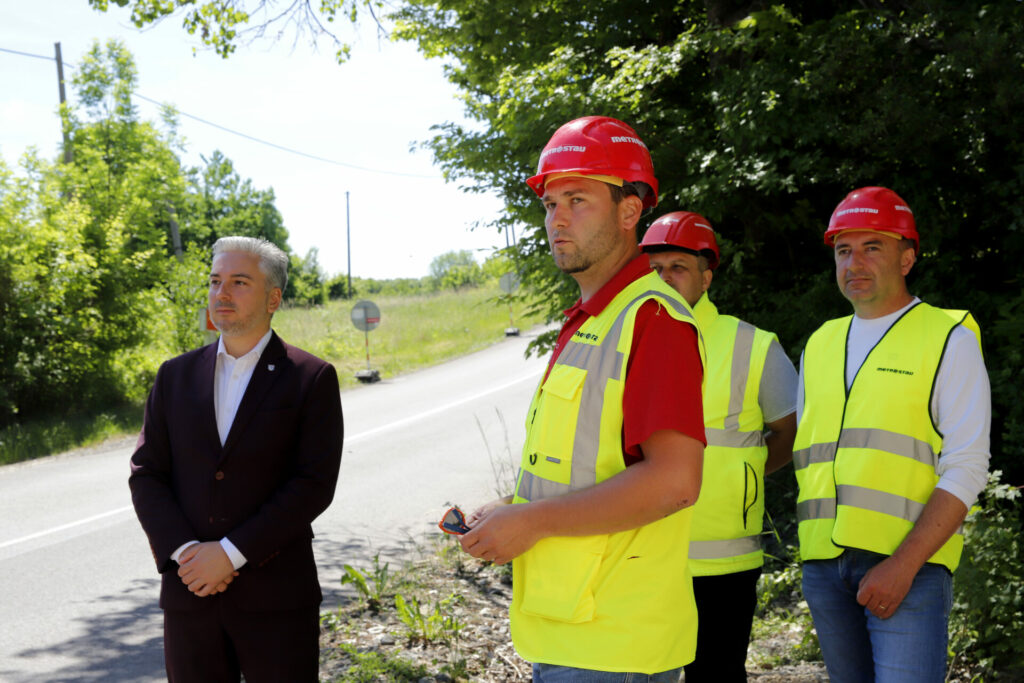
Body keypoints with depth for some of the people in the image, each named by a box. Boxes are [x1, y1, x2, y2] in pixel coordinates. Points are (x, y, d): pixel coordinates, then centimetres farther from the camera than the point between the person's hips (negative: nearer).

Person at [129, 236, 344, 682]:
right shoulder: (176, 376, 9)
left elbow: (315, 485, -10)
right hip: (189, 594, 3)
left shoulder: (312, 379, -2)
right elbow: (146, 474, 5)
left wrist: (232, 553, -15)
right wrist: (184, 553, -10)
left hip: (276, 597, -3)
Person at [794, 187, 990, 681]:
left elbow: (966, 469, -7)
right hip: (824, 565, 5)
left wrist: (903, 565, -16)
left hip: (909, 562, -5)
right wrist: (812, 549, 12)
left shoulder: (949, 338, 1)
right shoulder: (820, 344, 18)